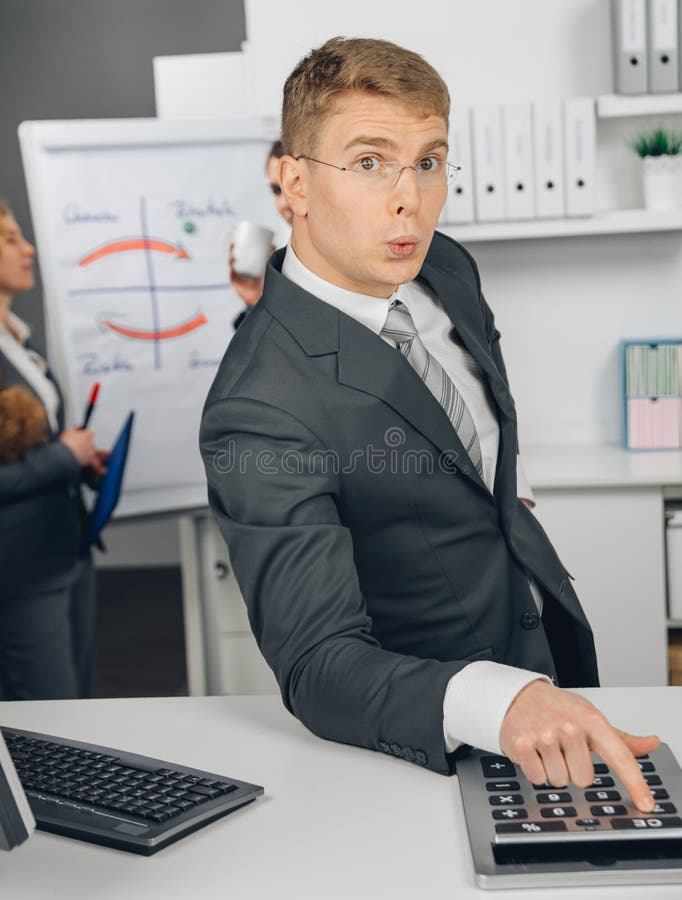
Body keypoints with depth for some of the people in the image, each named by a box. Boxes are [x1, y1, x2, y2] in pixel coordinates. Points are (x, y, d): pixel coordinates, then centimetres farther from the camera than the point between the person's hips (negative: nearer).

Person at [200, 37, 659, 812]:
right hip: (427, 736, -6)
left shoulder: (447, 270, -2)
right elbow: (318, 665, -31)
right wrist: (503, 703, -46)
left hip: (552, 659, 6)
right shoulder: (259, 414, -27)